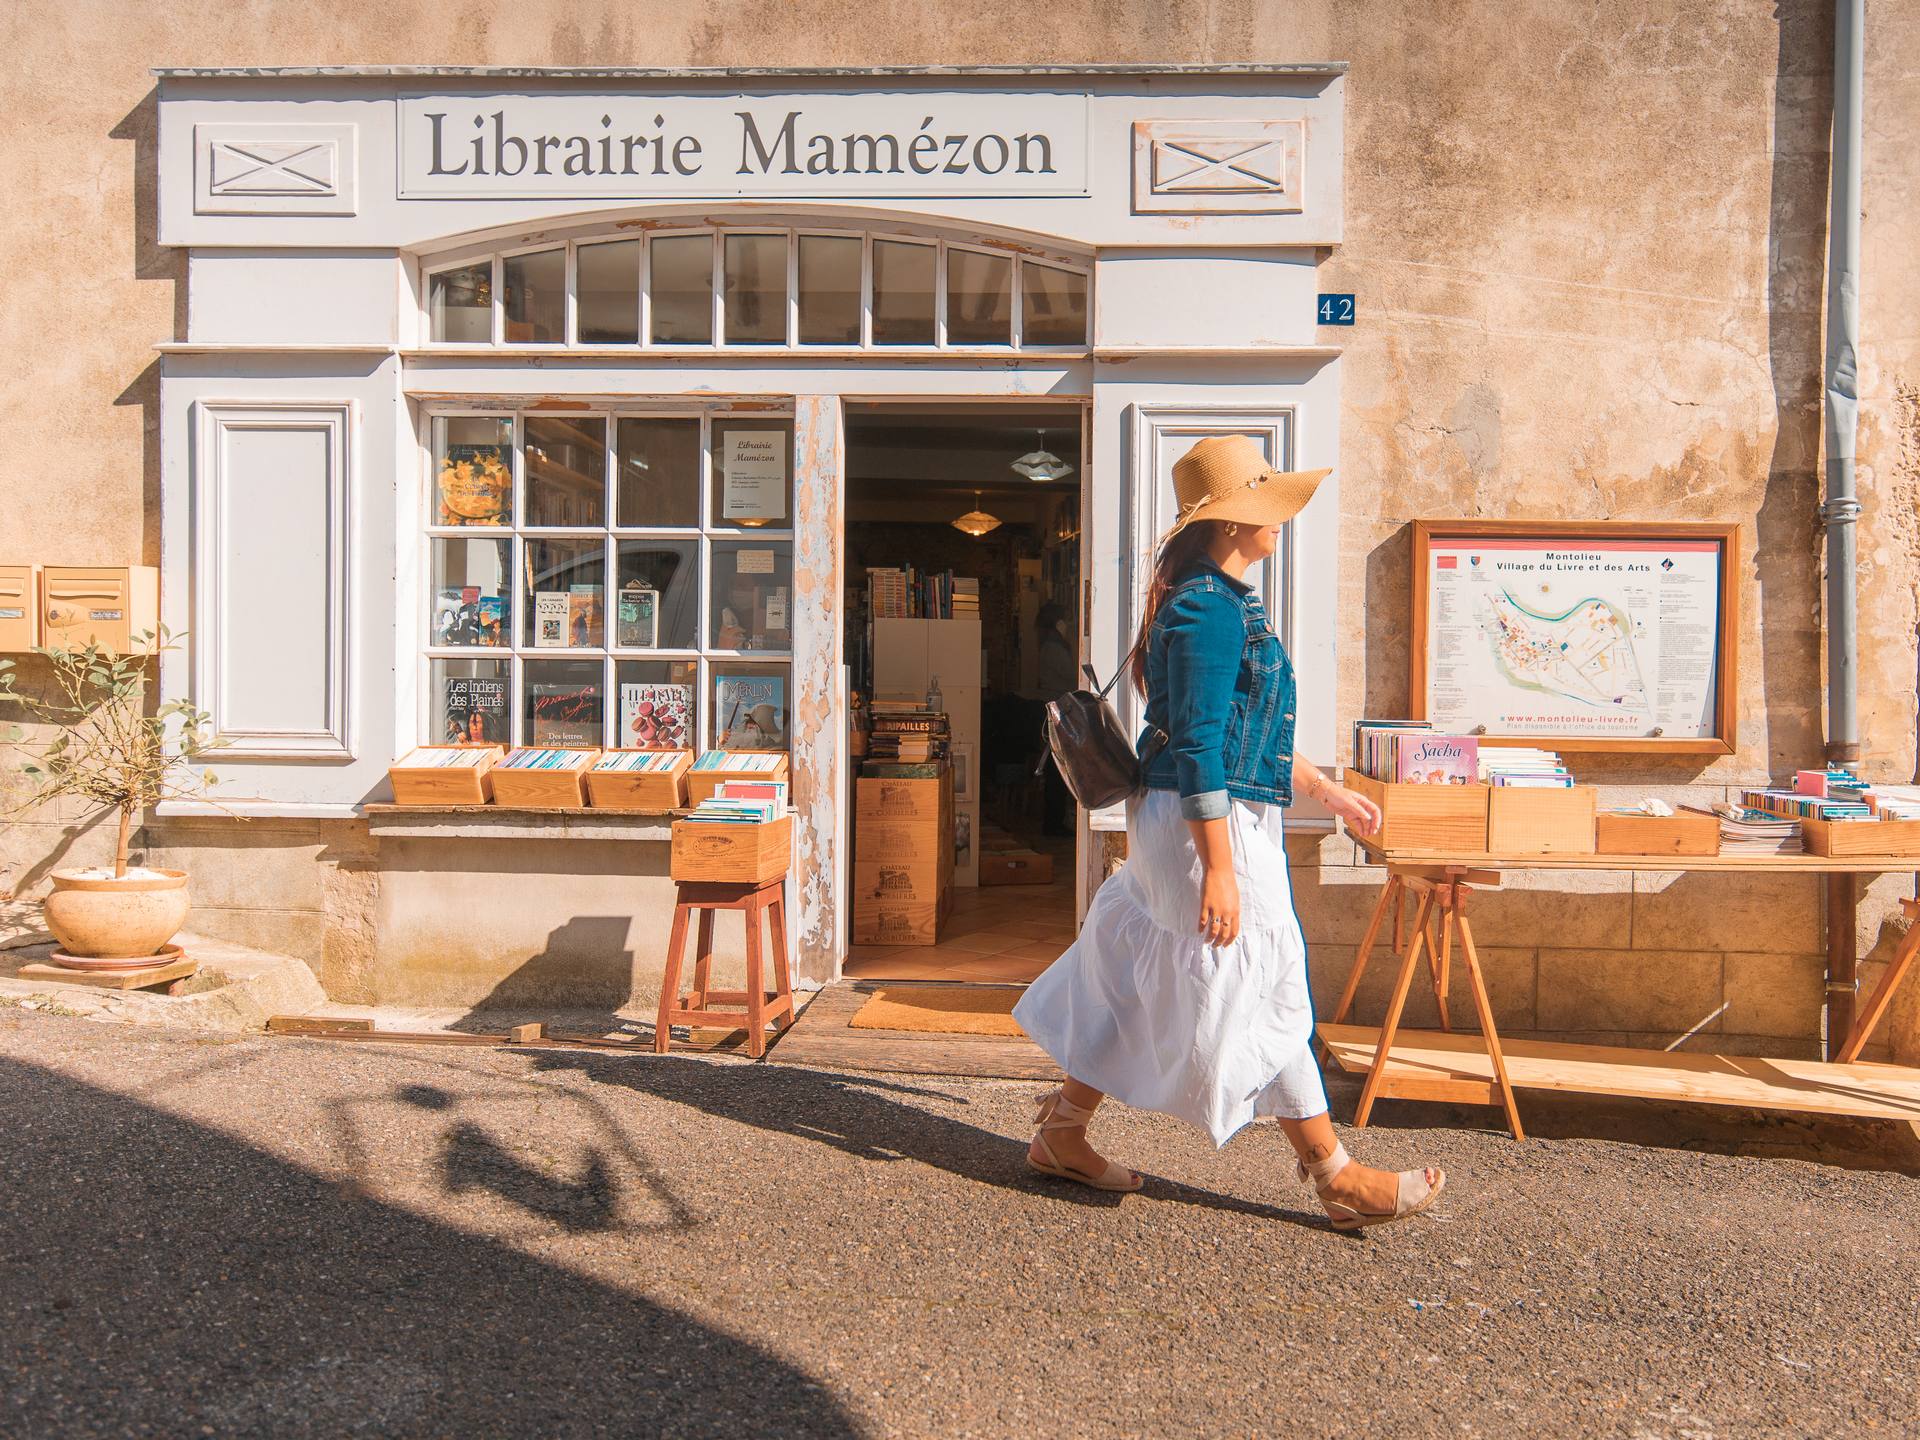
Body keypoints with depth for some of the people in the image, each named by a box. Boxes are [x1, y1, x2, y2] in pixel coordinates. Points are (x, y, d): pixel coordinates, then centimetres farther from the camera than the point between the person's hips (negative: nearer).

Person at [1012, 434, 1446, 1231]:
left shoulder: (1220, 603, 15)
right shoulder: (1210, 610, -18)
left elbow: (1252, 732, 23)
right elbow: (1197, 747, -22)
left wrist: (1328, 791, 27)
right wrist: (1218, 870, -23)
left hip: (1206, 818, 10)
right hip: (1209, 823, -10)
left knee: (1138, 983, 15)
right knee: (1265, 992, 0)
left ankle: (1062, 1133, 26)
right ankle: (1340, 1180, 13)